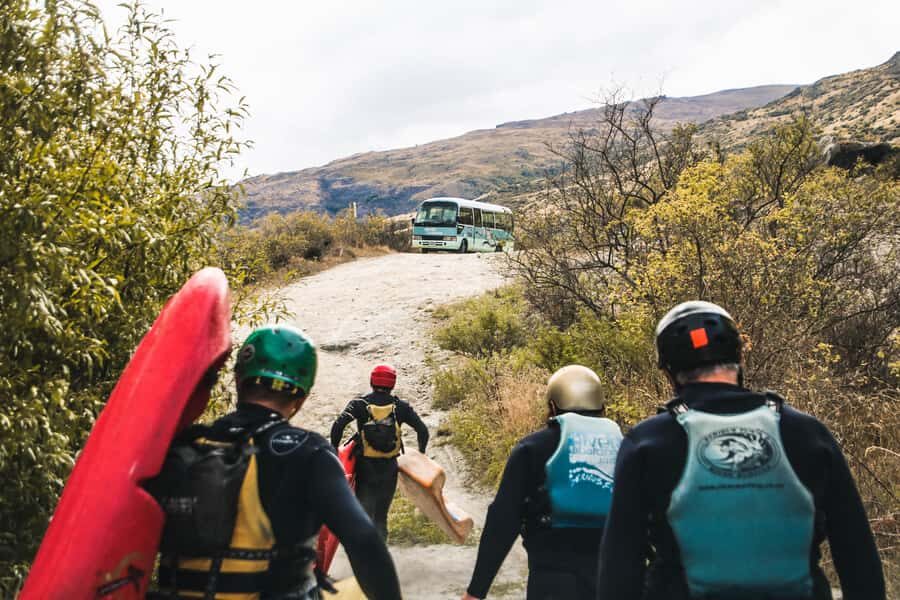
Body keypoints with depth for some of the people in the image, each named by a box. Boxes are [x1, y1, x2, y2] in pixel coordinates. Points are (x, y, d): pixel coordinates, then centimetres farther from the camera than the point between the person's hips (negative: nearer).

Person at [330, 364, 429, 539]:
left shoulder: (360, 403, -4)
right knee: (381, 515, 15)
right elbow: (422, 430, -2)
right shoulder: (400, 406, 0)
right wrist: (421, 453, 12)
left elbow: (338, 424, -16)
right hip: (389, 469, 1)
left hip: (364, 467, -1)